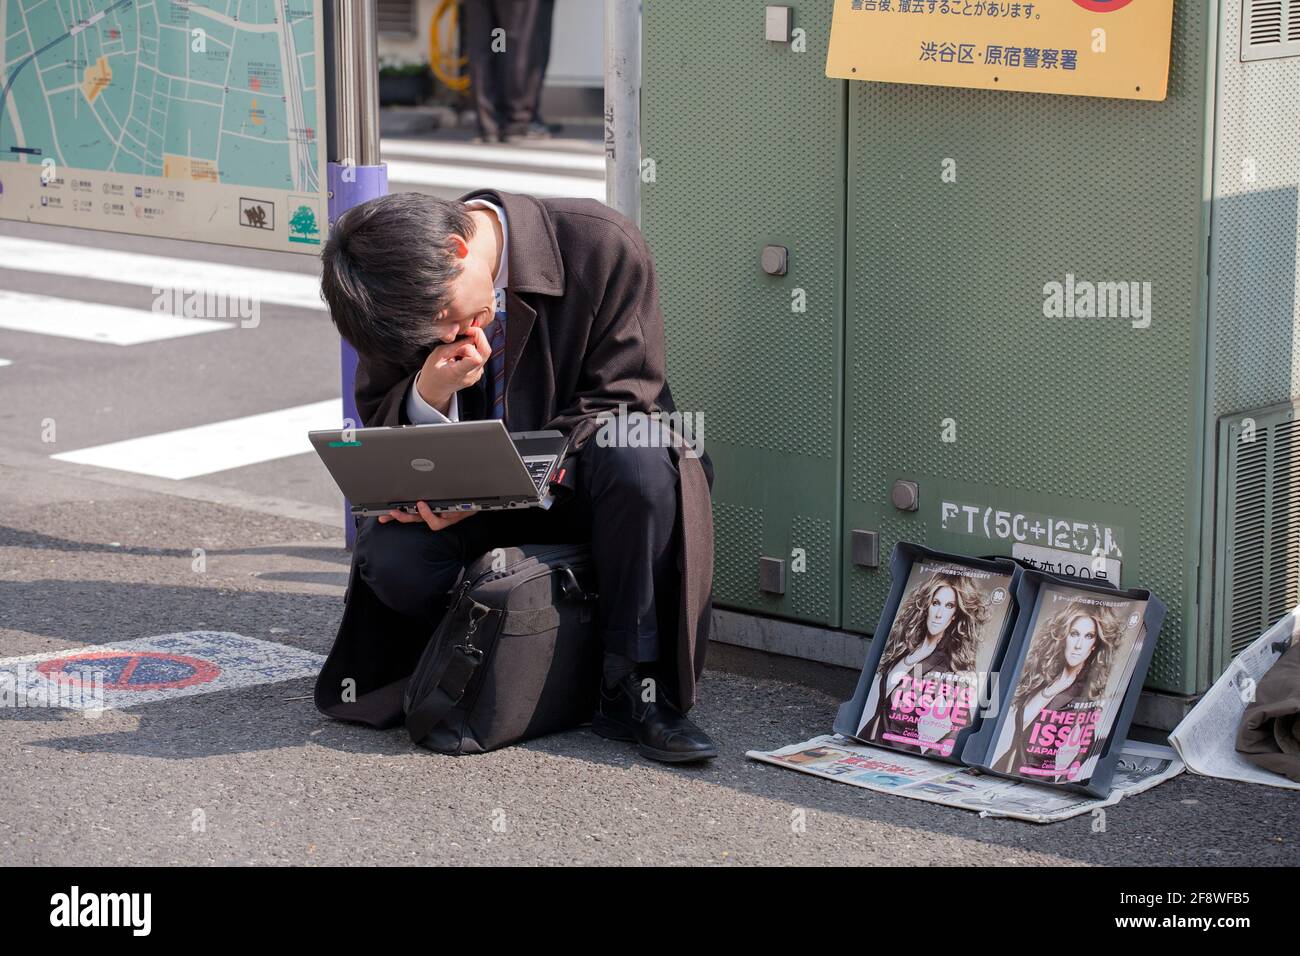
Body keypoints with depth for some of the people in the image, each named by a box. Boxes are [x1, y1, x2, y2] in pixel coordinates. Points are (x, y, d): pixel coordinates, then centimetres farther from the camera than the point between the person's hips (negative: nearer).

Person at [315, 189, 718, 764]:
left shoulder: (603, 245, -19)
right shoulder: (406, 291, -8)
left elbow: (618, 403, -16)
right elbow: (376, 432, 1)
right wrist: (428, 396, -25)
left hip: (578, 483, -2)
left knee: (641, 465, -37)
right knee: (390, 557, -27)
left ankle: (636, 689, -25)